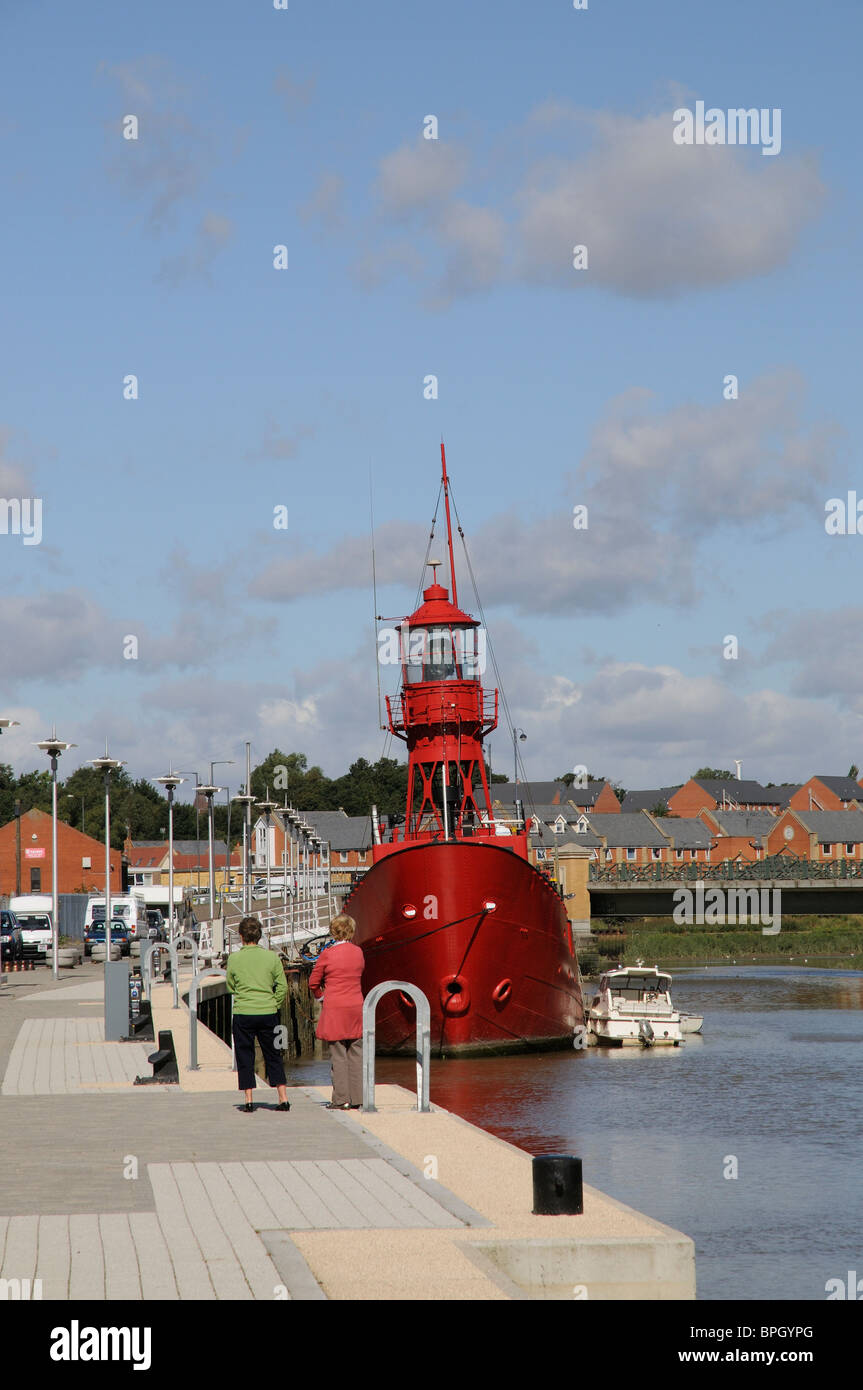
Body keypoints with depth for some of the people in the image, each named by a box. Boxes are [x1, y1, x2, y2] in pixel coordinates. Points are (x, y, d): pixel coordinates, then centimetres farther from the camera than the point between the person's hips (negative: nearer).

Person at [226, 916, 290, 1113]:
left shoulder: (234, 958, -4)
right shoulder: (272, 957, -2)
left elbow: (231, 987, 6)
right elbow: (282, 986, -1)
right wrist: (273, 1005, 9)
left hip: (243, 1014, -1)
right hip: (268, 1013, 1)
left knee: (244, 1058, 7)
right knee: (273, 1056, 11)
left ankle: (248, 1101, 5)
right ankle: (283, 1098, 7)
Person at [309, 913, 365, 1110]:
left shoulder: (328, 954, -8)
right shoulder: (358, 952, 4)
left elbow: (313, 982, -1)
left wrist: (320, 995, 20)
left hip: (335, 1008, -4)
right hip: (356, 1007, 4)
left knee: (338, 1055, 0)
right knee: (356, 1054, 8)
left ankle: (341, 1099, -1)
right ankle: (357, 1098, 10)